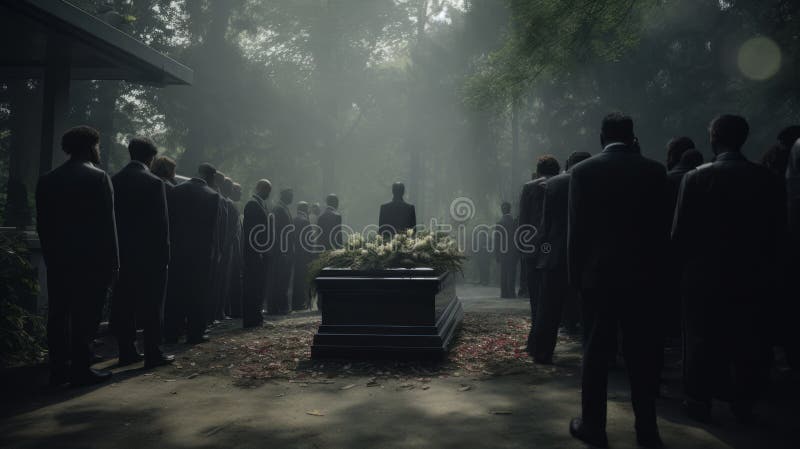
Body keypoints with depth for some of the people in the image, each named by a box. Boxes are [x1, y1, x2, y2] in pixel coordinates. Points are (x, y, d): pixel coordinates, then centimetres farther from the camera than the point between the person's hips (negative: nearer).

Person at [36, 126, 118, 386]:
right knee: (85, 316, 0)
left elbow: (42, 224, 10)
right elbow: (107, 224, -11)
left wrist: (51, 256, 15)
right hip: (91, 260, -6)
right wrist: (113, 262, -7)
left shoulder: (47, 180, 9)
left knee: (58, 314, 10)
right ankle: (80, 369, 3)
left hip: (58, 260, 6)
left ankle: (58, 369, 16)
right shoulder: (98, 178, -9)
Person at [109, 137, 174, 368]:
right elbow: (161, 222, -11)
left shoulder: (115, 180, 5)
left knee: (123, 304, 11)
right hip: (150, 253, -5)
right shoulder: (154, 182, -11)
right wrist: (164, 253, -4)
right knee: (152, 305, 0)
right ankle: (153, 353, 3)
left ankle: (127, 351, 17)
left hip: (123, 252, 6)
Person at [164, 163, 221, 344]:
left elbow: (171, 220, 4)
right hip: (202, 251, -4)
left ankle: (171, 333, 14)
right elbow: (213, 227, -8)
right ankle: (195, 333, 6)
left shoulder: (176, 190, 3)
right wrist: (215, 251, -1)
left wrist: (171, 245, 10)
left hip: (178, 249, 4)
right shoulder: (212, 195, -8)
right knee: (198, 293, 4)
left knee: (175, 292, 9)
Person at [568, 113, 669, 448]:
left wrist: (575, 272, 4)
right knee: (642, 354, 9)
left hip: (597, 274, -1)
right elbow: (662, 227, 3)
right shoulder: (654, 170, 1)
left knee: (596, 352, 5)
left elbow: (576, 229, -4)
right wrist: (656, 269, 11)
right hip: (642, 274, 2)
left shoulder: (582, 171, -4)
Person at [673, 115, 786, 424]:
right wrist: (766, 267, 14)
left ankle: (700, 401, 16)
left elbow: (680, 232, -11)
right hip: (755, 276, 3)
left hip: (706, 275, -2)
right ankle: (743, 403, 21)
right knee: (749, 342, 13)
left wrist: (689, 261, 7)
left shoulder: (696, 178, -12)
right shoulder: (769, 179, -2)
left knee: (703, 342, 9)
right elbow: (778, 232, 2)